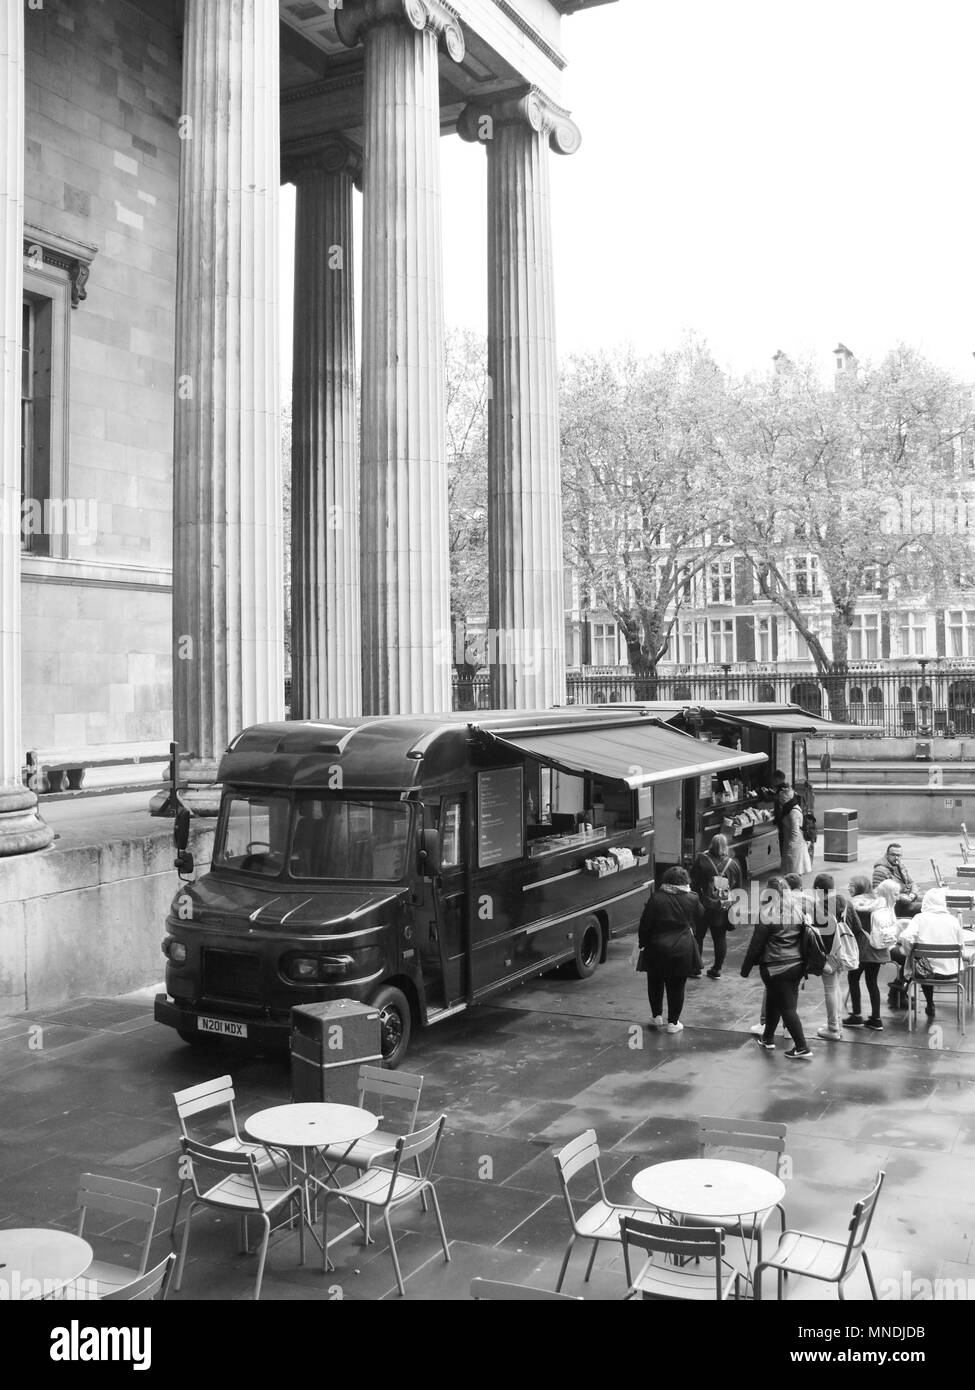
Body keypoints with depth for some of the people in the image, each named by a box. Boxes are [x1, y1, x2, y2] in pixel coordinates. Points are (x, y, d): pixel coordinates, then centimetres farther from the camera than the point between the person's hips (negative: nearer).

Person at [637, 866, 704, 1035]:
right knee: (677, 987, 9)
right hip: (683, 950, 0)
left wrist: (643, 943, 7)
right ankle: (673, 1022, 14)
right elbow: (700, 920, 8)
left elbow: (645, 924, -6)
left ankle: (656, 1016, 27)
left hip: (657, 950, 0)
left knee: (655, 983, 19)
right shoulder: (692, 899, -6)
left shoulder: (656, 898, -9)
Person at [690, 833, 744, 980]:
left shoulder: (702, 860, -9)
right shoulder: (734, 864, 0)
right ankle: (717, 969, 16)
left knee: (698, 936, 10)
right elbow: (739, 888, 9)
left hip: (705, 906, -2)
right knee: (720, 938, 11)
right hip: (724, 908, 3)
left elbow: (693, 884, -6)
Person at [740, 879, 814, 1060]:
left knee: (787, 1008, 0)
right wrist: (804, 966, 18)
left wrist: (746, 967, -2)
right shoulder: (798, 911, 3)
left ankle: (802, 1048, -1)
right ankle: (768, 1039, 35)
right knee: (774, 1002, 22)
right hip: (797, 965, 7)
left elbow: (756, 943, -11)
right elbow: (804, 939, 9)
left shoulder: (767, 915, -15)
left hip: (775, 967, -7)